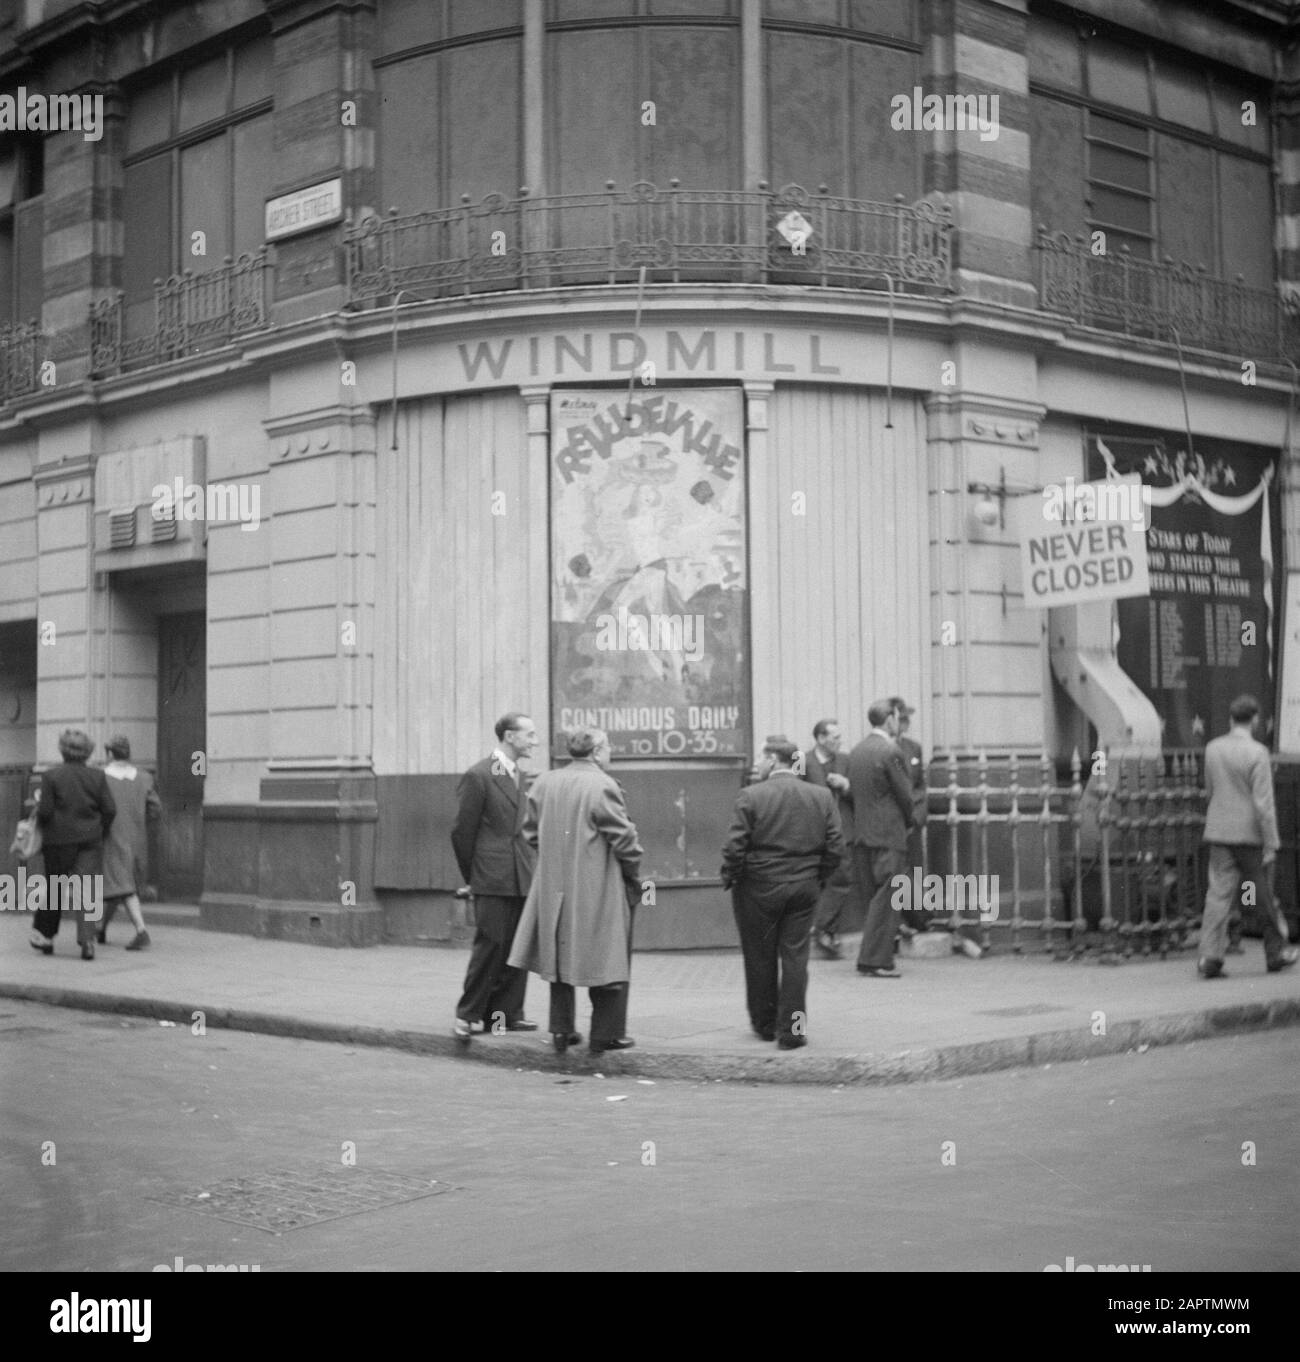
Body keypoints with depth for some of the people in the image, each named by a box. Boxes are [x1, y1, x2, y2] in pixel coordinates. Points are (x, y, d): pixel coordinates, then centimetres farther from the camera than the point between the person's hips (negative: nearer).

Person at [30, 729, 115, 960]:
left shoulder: (52, 776, -8)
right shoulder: (97, 776, -1)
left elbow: (45, 811, -11)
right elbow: (110, 810, -2)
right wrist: (100, 833, 13)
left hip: (59, 840, -1)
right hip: (90, 840, 1)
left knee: (54, 889, 15)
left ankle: (44, 934, 25)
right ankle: (87, 939, -14)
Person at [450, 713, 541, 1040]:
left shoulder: (519, 775, 14)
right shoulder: (478, 776, -10)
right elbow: (462, 830, -6)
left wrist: (533, 863, 13)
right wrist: (472, 875, 1)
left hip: (522, 877, 7)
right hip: (492, 878, -7)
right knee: (491, 945, -5)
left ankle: (507, 1013, 14)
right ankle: (469, 1015, 6)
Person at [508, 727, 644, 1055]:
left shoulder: (544, 783, 3)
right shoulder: (602, 786, -16)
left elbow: (532, 831, 10)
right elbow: (623, 839, -14)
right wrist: (634, 878, 1)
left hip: (554, 885, 5)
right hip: (598, 888, -5)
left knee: (561, 955, 17)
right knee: (605, 958, 6)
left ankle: (561, 1030, 18)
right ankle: (605, 1035, 10)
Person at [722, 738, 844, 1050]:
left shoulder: (750, 796, -11)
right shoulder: (822, 796, 1)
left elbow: (735, 847, -14)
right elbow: (835, 848, 0)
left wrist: (729, 878, 1)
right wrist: (818, 878, 11)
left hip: (758, 888, -3)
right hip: (804, 889, 3)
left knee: (760, 958, 12)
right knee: (795, 957, 6)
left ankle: (765, 1024, 24)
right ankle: (791, 1029, 4)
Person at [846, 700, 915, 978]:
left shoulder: (855, 752, 11)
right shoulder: (890, 752, -13)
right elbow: (905, 794, -9)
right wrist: (908, 821, 9)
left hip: (861, 835, 8)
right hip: (888, 834, -8)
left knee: (872, 899, 13)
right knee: (884, 900, -5)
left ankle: (870, 958, 15)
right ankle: (876, 961, -5)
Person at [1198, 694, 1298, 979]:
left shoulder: (1212, 749, 3)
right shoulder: (1257, 753, -14)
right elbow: (1263, 803, -16)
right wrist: (1270, 844, -12)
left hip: (1220, 832, 4)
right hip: (1250, 835, -4)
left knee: (1219, 894, 1)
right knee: (1263, 897, 10)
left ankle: (1210, 958, -7)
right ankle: (1276, 953, 24)